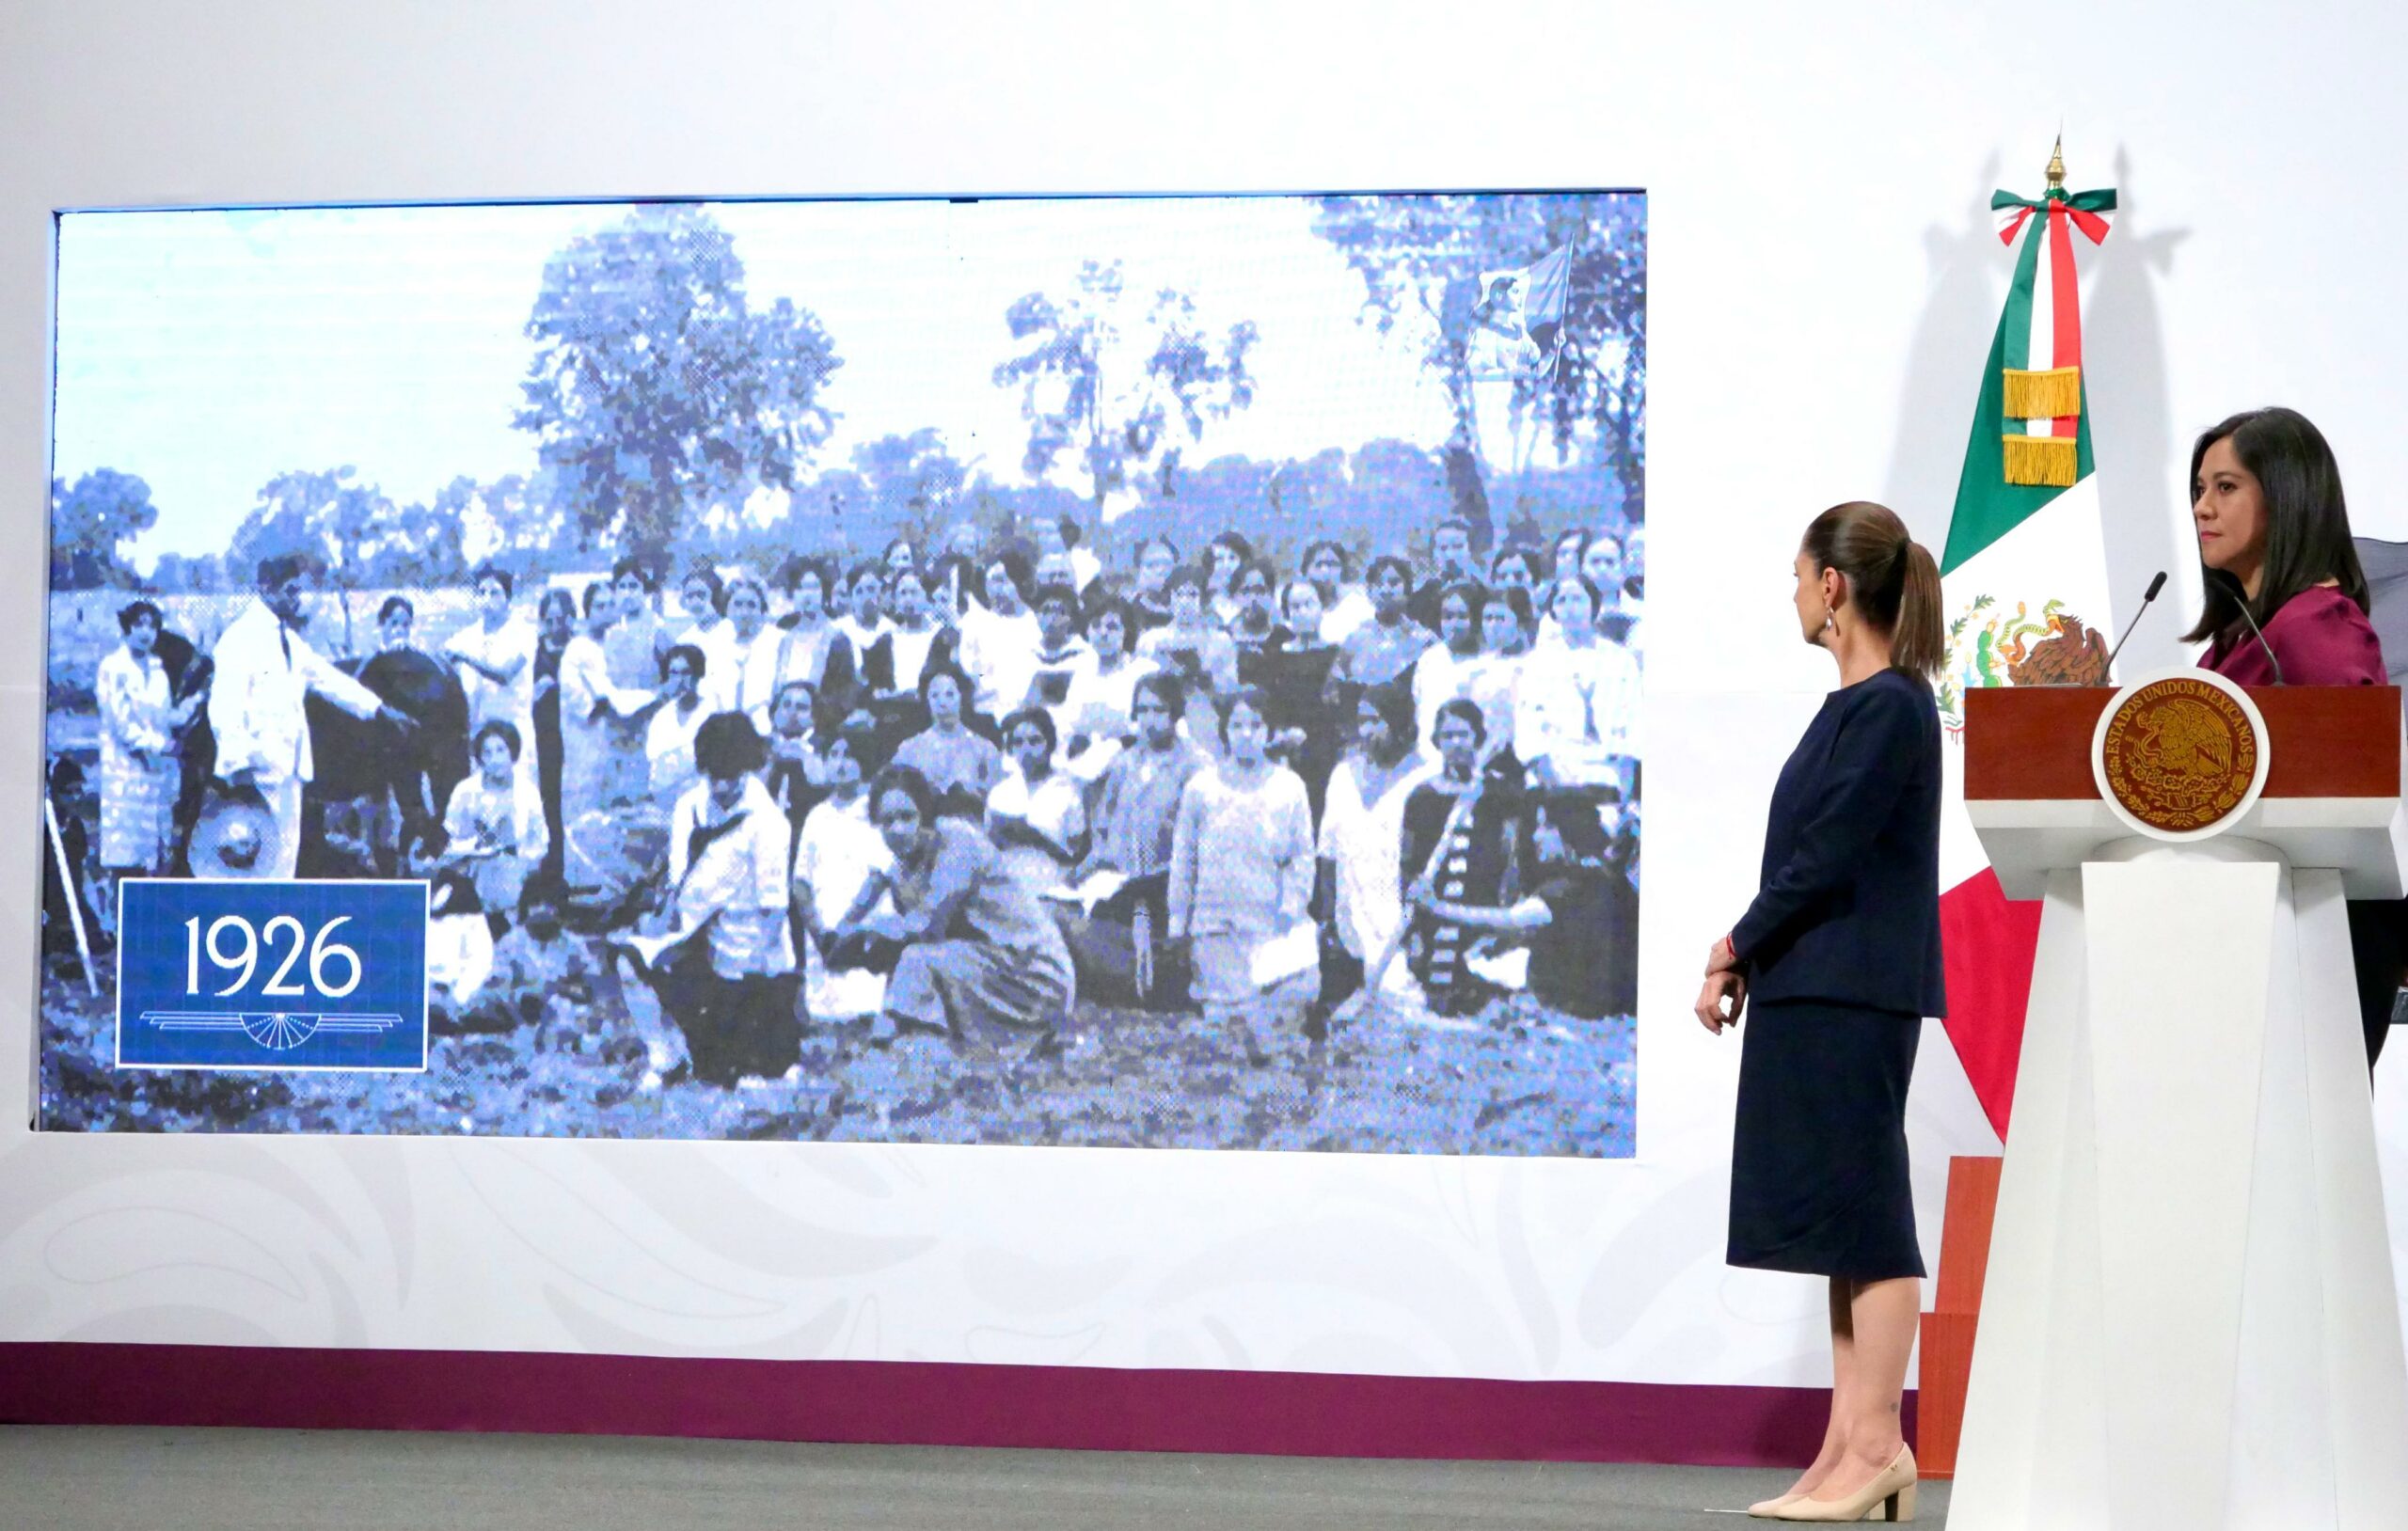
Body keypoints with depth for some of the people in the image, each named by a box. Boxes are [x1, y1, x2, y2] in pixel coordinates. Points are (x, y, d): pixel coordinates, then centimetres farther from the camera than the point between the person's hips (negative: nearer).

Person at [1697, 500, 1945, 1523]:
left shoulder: (1890, 708, -14)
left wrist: (1738, 948, -8)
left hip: (1854, 994, -10)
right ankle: (1847, 1446, 14)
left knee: (1864, 1215, -6)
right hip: (1819, 990, 10)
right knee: (1844, 1221, 10)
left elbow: (1825, 860, -17)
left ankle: (1877, 1446, -3)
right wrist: (1744, 958, 7)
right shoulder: (1861, 705, 15)